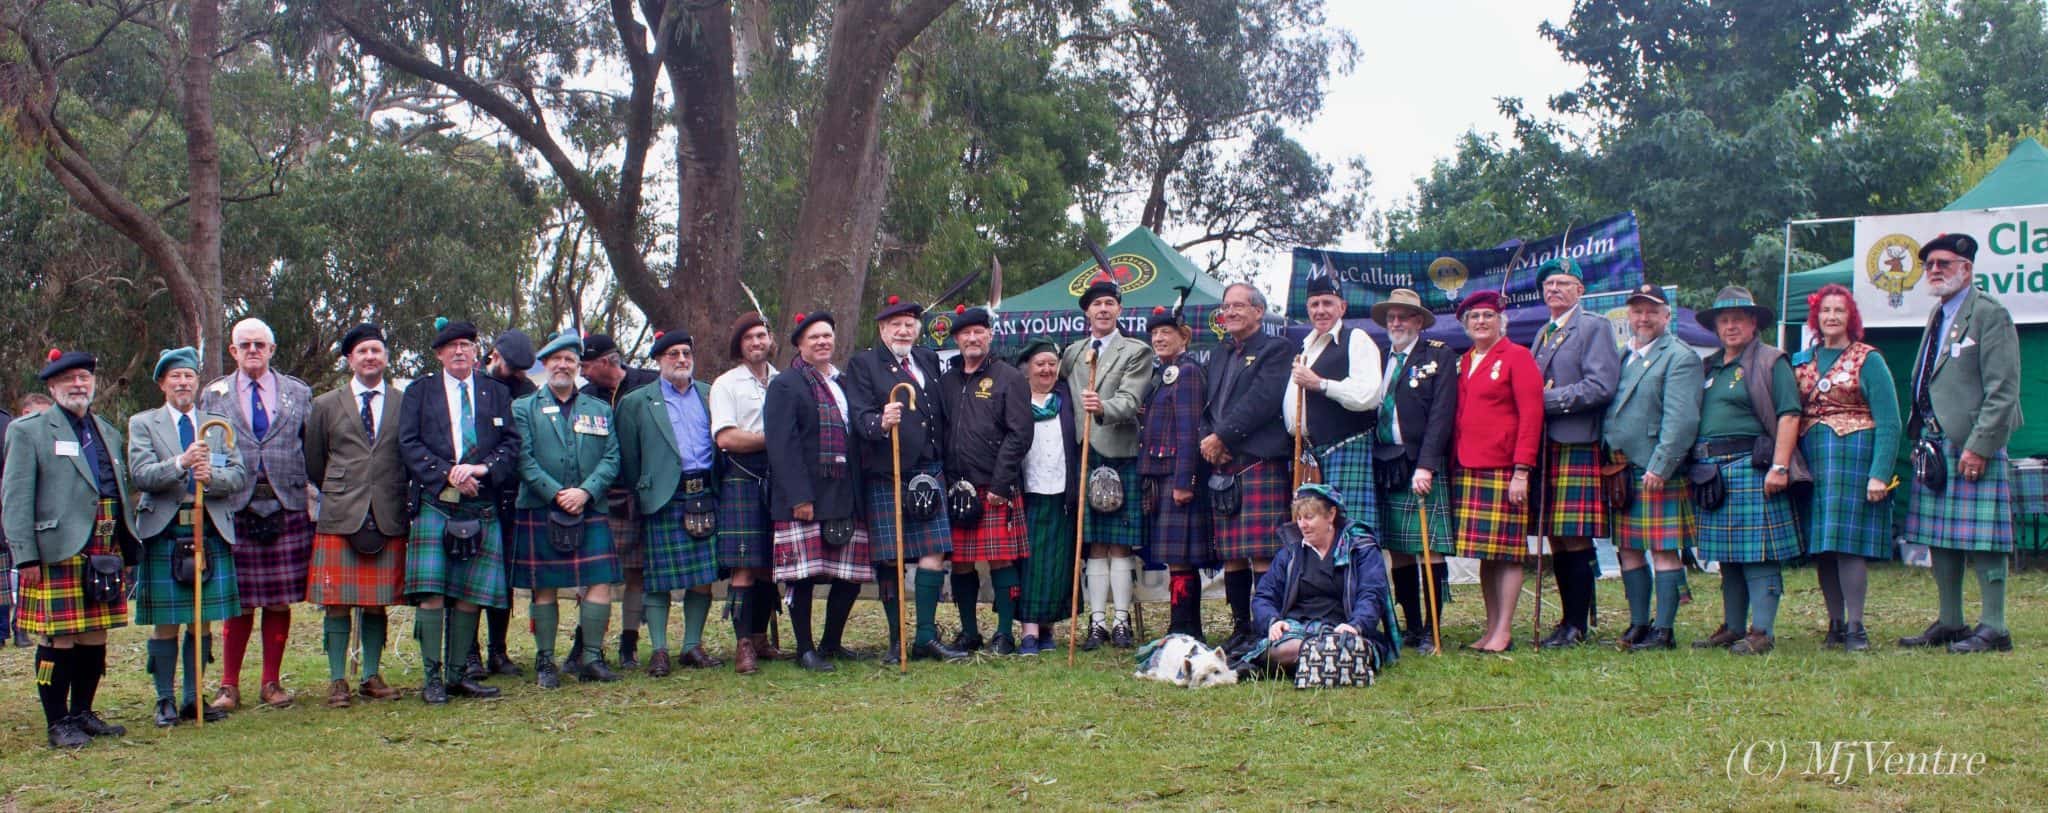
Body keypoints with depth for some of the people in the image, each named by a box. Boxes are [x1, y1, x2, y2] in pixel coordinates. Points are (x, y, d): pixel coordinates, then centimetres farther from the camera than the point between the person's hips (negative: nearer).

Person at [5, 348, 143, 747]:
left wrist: (128, 551, 14)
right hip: (57, 556, -6)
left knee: (95, 640, 9)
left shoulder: (108, 433, 19)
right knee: (59, 642, -3)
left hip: (104, 556, 6)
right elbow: (15, 498, -5)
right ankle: (58, 723, 6)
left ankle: (83, 714, 21)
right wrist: (26, 557, -12)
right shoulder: (28, 431, 1)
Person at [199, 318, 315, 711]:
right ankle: (229, 686, 9)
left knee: (280, 602, 4)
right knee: (238, 604, 0)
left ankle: (272, 683, 14)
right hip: (236, 510, -1)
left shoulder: (299, 393, 11)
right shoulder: (213, 395, 10)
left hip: (288, 510, 1)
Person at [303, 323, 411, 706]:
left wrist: (395, 495, 10)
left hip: (388, 517, 0)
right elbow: (313, 464, 15)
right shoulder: (326, 405, 9)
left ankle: (372, 676, 15)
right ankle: (337, 681, 5)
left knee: (378, 603, 5)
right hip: (340, 517, 0)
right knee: (337, 603, -1)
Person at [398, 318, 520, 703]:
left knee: (470, 595, 2)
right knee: (432, 593, -9)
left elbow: (511, 444, 8)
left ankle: (458, 674, 9)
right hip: (434, 503, -2)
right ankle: (433, 677, -5)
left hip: (482, 506, 2)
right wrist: (446, 475, -12)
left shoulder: (496, 393, 16)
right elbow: (409, 444, 1)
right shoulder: (420, 391, 11)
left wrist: (483, 469, -10)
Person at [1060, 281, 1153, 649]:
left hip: (1120, 455, -3)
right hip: (1083, 456, 3)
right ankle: (1097, 621, 7)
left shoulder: (1137, 352, 3)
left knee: (1120, 544, -2)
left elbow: (1130, 400, -11)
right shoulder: (1072, 353, 16)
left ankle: (1121, 621, 2)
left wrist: (1103, 408, -32)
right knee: (1094, 545, 4)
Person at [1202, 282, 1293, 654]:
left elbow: (1262, 399, -13)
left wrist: (1222, 436, -13)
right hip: (1222, 468, 7)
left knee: (1263, 554, -9)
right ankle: (1240, 628, 14)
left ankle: (1266, 631, -6)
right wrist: (1207, 439, -1)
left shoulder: (1276, 349, 0)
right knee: (1231, 555, 7)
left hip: (1261, 463, -7)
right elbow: (1208, 405, 19)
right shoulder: (1218, 356, 22)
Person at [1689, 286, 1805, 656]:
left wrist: (1779, 466, -18)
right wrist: (1698, 470, 14)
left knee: (1759, 555, -7)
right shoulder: (1709, 368, 20)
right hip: (1712, 471, 7)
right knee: (1727, 555, 11)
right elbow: (1693, 419, 22)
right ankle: (1732, 627, 18)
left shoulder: (1770, 362, -1)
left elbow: (1788, 416, -9)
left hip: (1752, 468, -7)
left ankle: (1762, 631, -6)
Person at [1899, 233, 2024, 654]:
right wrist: (1920, 437, 14)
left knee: (1982, 540, -5)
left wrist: (1979, 446, -19)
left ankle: (1994, 629, 0)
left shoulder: (1990, 314, -8)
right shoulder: (1937, 316, 18)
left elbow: (2003, 391, -14)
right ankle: (1950, 623, 19)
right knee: (1940, 539, 11)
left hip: (1974, 448, -9)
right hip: (1935, 447, 9)